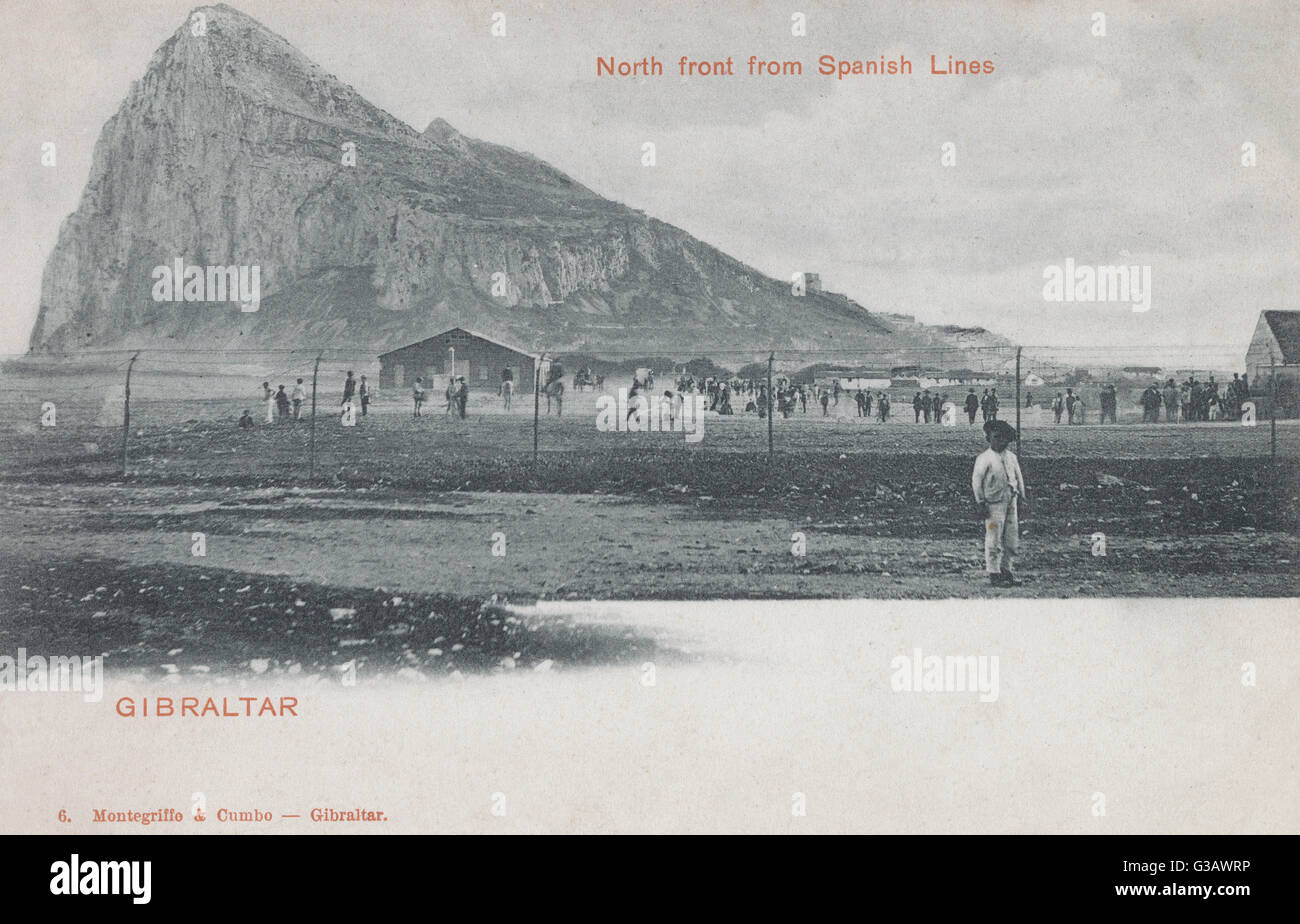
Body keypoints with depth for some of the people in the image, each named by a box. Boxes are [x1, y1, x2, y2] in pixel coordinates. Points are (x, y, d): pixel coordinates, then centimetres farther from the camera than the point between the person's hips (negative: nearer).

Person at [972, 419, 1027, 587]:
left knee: (1012, 540, 9)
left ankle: (1006, 570, 21)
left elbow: (1019, 478, 19)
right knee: (994, 540, -4)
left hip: (1011, 502, 6)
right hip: (994, 503, -6)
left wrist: (1021, 498, 17)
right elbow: (976, 480, -7)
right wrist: (980, 502, -10)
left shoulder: (1011, 457, 11)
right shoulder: (984, 458, -6)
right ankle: (993, 573, 4)